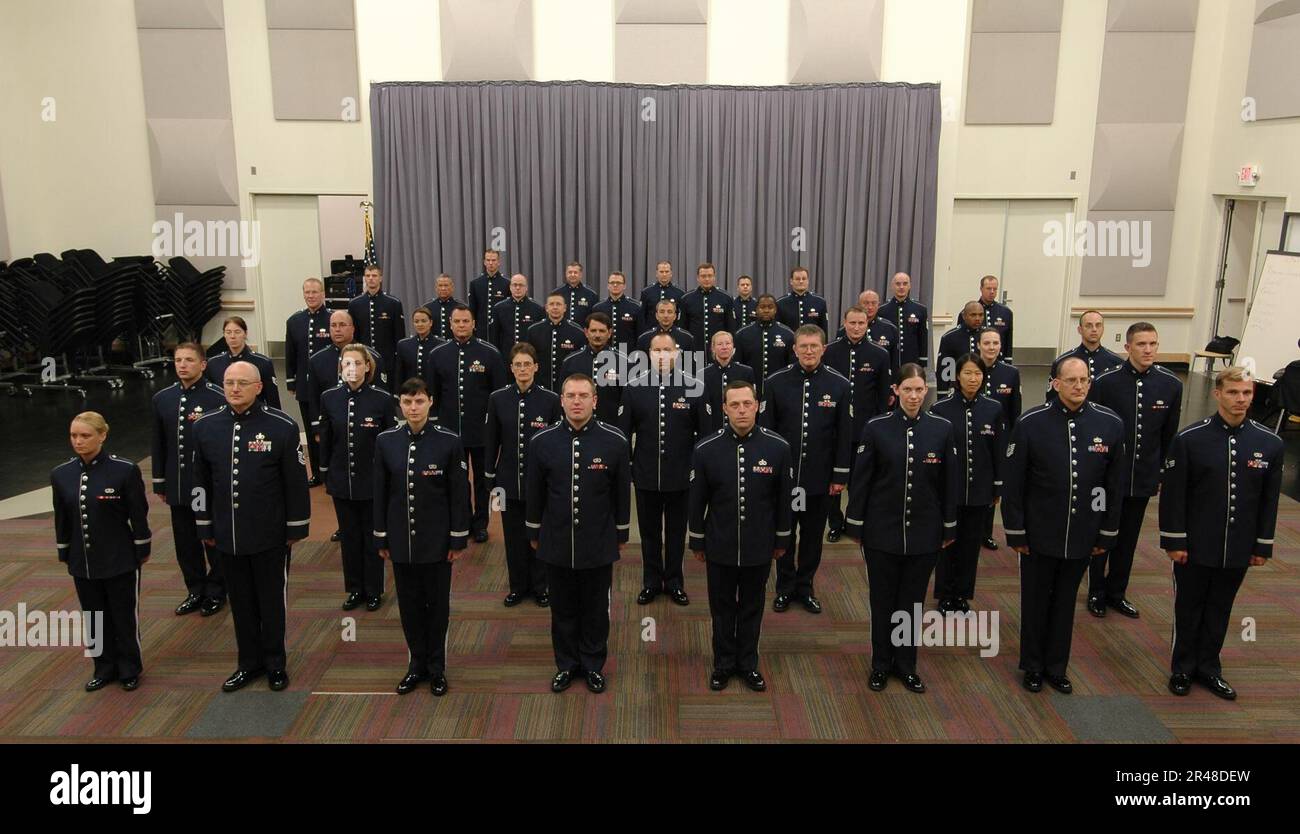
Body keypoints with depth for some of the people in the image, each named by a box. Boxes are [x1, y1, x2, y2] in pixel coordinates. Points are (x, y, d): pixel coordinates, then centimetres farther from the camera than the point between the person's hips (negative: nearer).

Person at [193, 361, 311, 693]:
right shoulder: (205, 426, 0)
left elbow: (296, 482, -7)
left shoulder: (282, 426, -11)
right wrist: (205, 527, 10)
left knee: (271, 601, 11)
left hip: (270, 536, -3)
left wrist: (295, 528, -5)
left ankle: (275, 663, 29)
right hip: (227, 536, 3)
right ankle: (249, 662, 33)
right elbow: (201, 480, 8)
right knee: (241, 602, 16)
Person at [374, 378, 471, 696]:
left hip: (437, 541, -2)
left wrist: (458, 539, -5)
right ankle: (416, 665, 28)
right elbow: (381, 493, 4)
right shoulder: (385, 441, -1)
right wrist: (382, 539, 5)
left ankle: (436, 668, 23)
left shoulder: (449, 441, -9)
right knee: (409, 604, 12)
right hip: (401, 540, 2)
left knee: (437, 604, 8)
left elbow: (460, 494, -5)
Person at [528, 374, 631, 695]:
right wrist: (534, 534, 10)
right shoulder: (541, 442, -6)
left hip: (599, 545, -1)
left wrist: (622, 535, 6)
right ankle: (566, 664, 34)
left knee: (596, 610, 14)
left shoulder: (615, 442, -10)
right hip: (557, 544, 1)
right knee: (563, 609, 15)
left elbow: (622, 492, 0)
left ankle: (594, 665, 33)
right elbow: (534, 493, 4)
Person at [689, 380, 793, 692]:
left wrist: (782, 540, 5)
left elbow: (784, 498, -1)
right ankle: (724, 663, 34)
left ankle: (748, 663, 35)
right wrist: (697, 543, 3)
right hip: (720, 547, 0)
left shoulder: (778, 447, -12)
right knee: (722, 608, 15)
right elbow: (697, 500, -2)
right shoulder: (705, 449, -12)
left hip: (759, 547, 0)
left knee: (752, 607, 17)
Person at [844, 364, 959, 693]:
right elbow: (861, 480, -3)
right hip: (882, 531, -1)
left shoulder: (942, 428, -3)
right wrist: (855, 525, -1)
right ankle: (881, 664, 26)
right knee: (883, 600, 10)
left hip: (924, 533, 1)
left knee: (912, 601, 12)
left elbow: (950, 481, 3)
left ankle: (906, 664, 29)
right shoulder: (876, 428, -7)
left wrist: (949, 527, 5)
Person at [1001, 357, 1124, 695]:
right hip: (1039, 535, -2)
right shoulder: (1030, 423, -13)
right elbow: (1012, 483, -7)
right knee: (1035, 601, 14)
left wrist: (1107, 534, 4)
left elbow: (1115, 484, 2)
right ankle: (1033, 667, 32)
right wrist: (1016, 533, -6)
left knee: (1065, 602, 17)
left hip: (1082, 537, 2)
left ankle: (1056, 667, 34)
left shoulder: (1110, 424, -7)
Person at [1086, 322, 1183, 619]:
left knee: (1128, 539, 16)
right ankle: (1096, 592, 28)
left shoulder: (1171, 385, -5)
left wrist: (1163, 473, 8)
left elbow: (1169, 436, 5)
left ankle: (1116, 591, 32)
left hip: (1143, 479, 3)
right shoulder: (1105, 383, -14)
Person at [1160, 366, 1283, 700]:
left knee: (1220, 610, 17)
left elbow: (1269, 499, 4)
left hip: (1238, 549, 3)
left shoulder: (1270, 443, -4)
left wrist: (1263, 546, 5)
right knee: (1188, 609, 12)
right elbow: (1173, 494, -8)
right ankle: (1182, 668, 29)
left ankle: (1208, 666, 35)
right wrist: (1174, 541, -8)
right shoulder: (1189, 439, -12)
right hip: (1195, 546, -2)